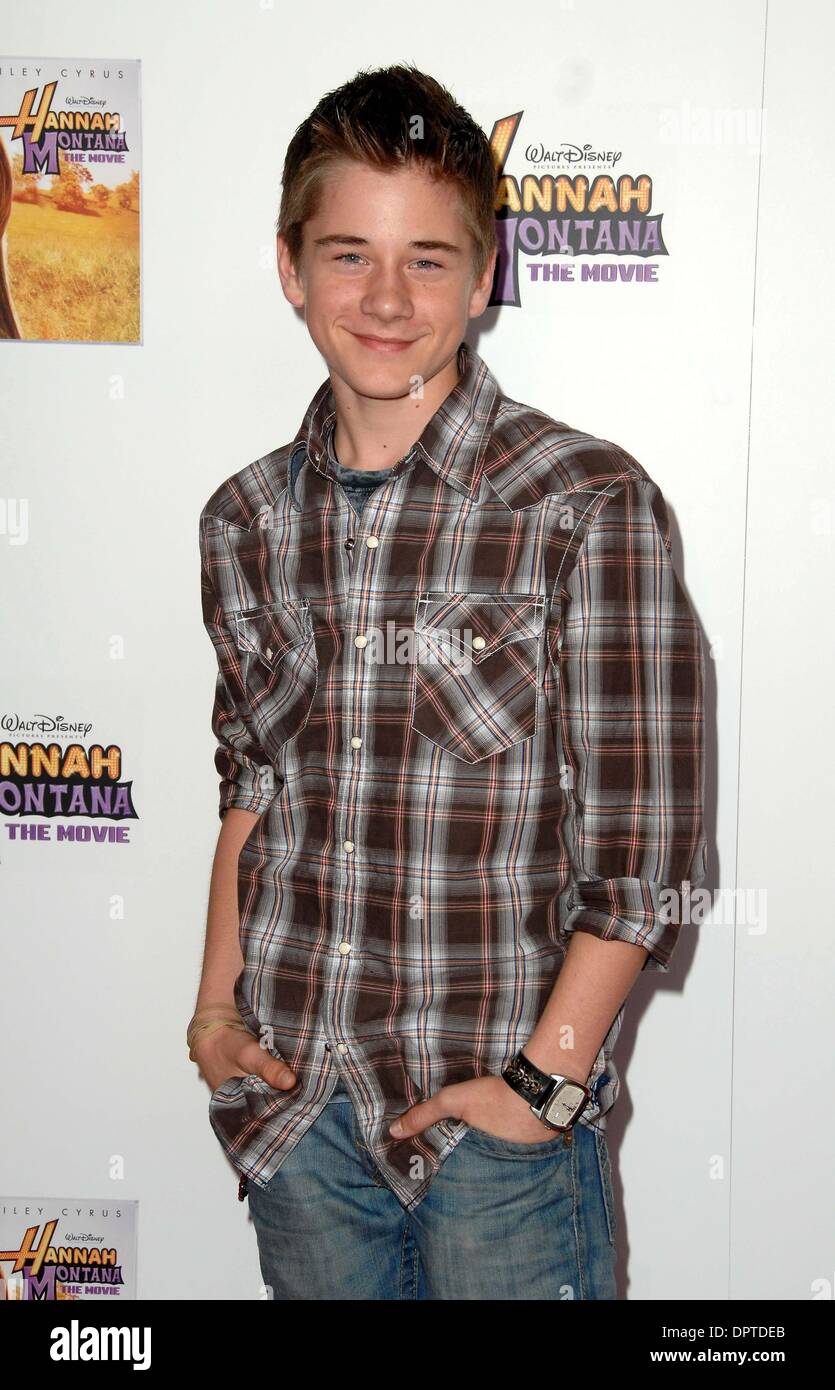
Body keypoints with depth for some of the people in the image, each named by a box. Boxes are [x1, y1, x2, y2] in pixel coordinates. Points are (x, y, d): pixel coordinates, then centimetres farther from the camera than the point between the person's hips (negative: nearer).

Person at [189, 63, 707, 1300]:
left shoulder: (590, 503, -13)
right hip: (290, 1106, 4)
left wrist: (546, 1077, -13)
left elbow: (645, 849, -12)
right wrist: (218, 1002, 6)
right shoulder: (247, 519, 3)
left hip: (497, 1120, -4)